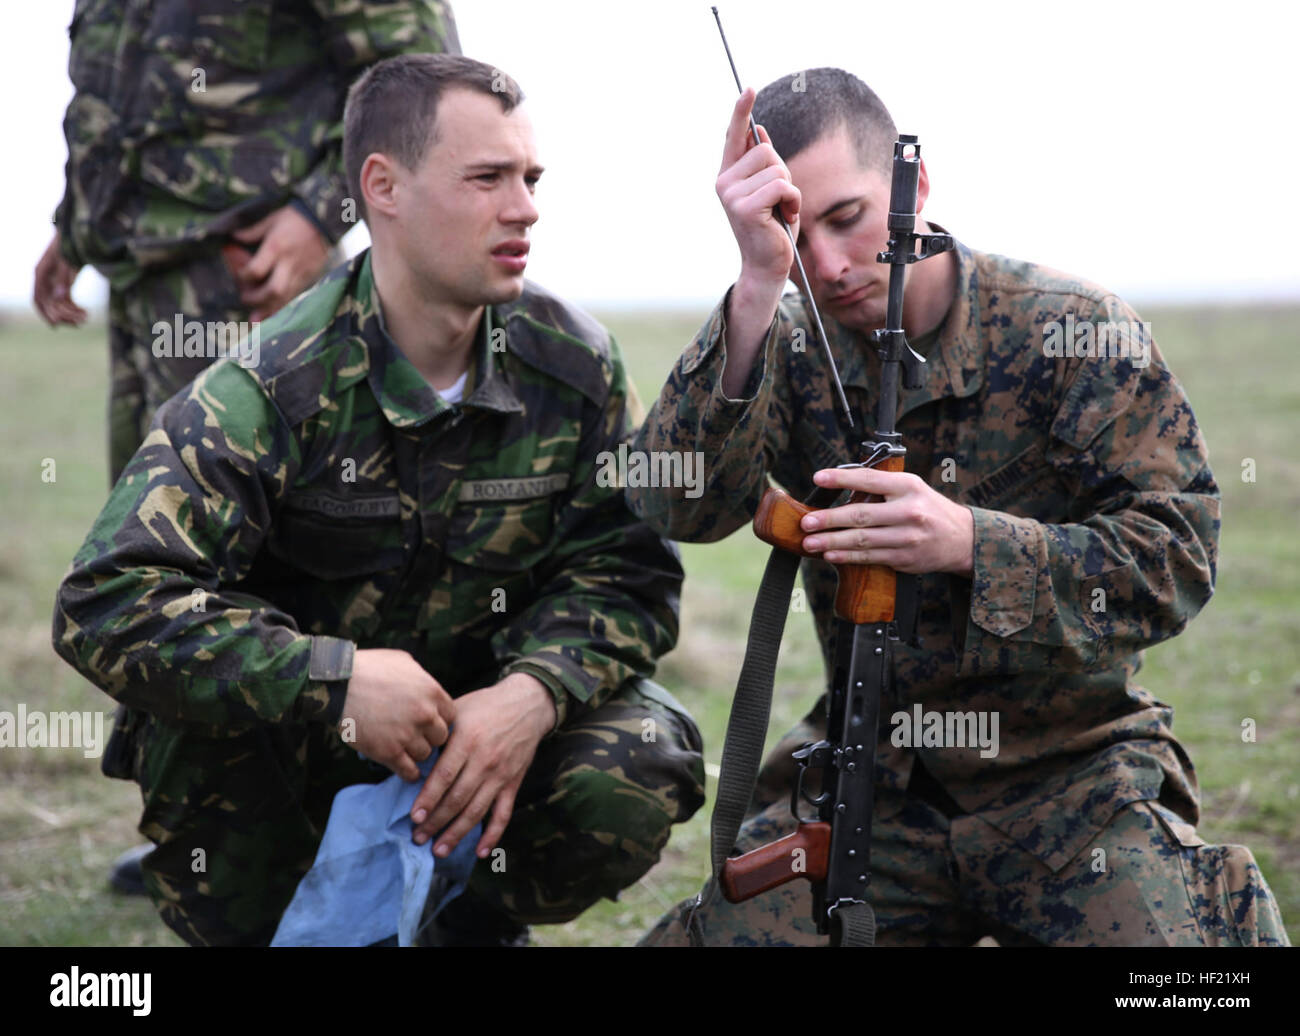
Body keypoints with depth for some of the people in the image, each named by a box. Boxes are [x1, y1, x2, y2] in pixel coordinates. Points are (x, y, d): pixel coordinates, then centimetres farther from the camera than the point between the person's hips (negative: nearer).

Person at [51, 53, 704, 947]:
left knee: (641, 766, -24)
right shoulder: (265, 390, -22)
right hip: (300, 749, -3)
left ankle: (474, 919, 8)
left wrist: (535, 691, -28)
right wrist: (335, 681, -40)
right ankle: (267, 922, -4)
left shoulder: (573, 363, -8)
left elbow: (625, 567, -7)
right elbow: (107, 602, -30)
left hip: (486, 711, 3)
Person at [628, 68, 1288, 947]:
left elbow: (1178, 554, -12)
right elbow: (681, 506, -16)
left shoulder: (1077, 332, -7)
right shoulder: (789, 349, 0)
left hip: (1069, 768, -2)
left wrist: (970, 540, -28)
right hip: (870, 770, 3)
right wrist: (758, 285, -27)